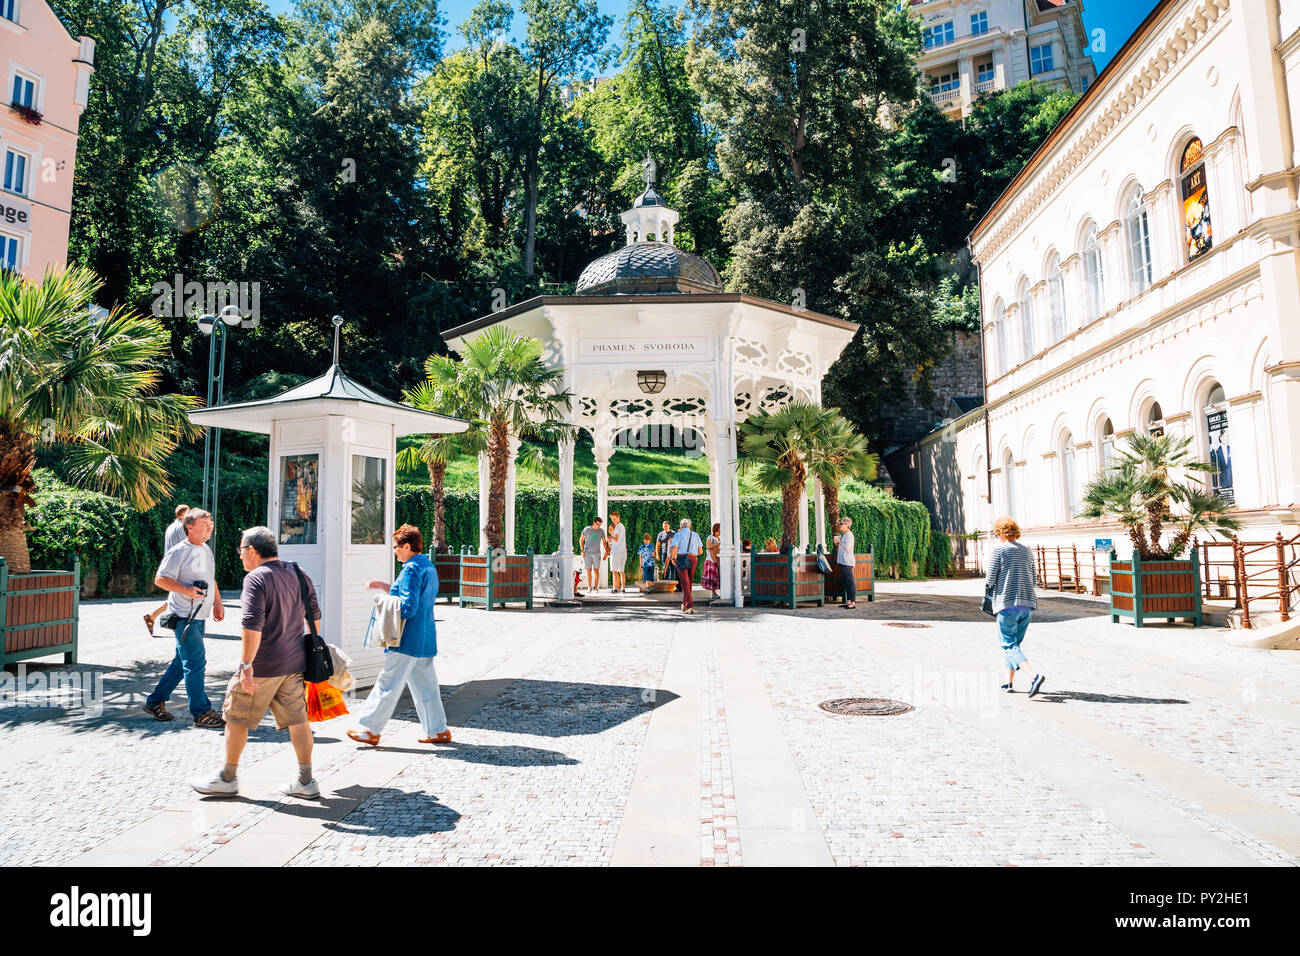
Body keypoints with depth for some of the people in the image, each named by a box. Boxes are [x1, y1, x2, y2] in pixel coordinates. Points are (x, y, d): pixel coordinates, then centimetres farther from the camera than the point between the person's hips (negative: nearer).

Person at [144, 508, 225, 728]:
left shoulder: (207, 550, 14)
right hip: (184, 617, -9)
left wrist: (217, 603, 19)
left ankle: (155, 701, 29)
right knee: (196, 663, -7)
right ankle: (201, 712, -1)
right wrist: (187, 590, -24)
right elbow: (160, 579, -12)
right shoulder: (179, 551, -11)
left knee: (182, 662, 16)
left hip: (200, 617, 9)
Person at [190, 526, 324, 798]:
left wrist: (246, 665, -20)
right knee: (297, 719, 9)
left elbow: (253, 626, -23)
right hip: (295, 663, 7)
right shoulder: (298, 574, 9)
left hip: (263, 665, -7)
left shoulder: (256, 578, -14)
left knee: (236, 718, 11)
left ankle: (227, 778, 24)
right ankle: (306, 781, 13)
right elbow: (314, 615, 16)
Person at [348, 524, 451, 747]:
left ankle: (370, 729, 11)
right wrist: (384, 586, 22)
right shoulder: (429, 566, 13)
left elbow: (408, 608, -22)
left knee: (388, 684, 1)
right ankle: (438, 730, 17)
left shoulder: (412, 569, -17)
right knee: (425, 686, 13)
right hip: (424, 639, 10)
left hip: (408, 640, -10)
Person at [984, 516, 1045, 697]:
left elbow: (990, 579, -8)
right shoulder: (1027, 551, 12)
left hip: (1007, 603, -6)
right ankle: (1009, 682, 20)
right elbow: (1033, 578, 16)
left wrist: (988, 592, 11)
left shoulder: (998, 551, -7)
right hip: (1028, 603, 6)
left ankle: (1035, 675, -23)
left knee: (1009, 645, -3)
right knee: (1014, 643, 17)